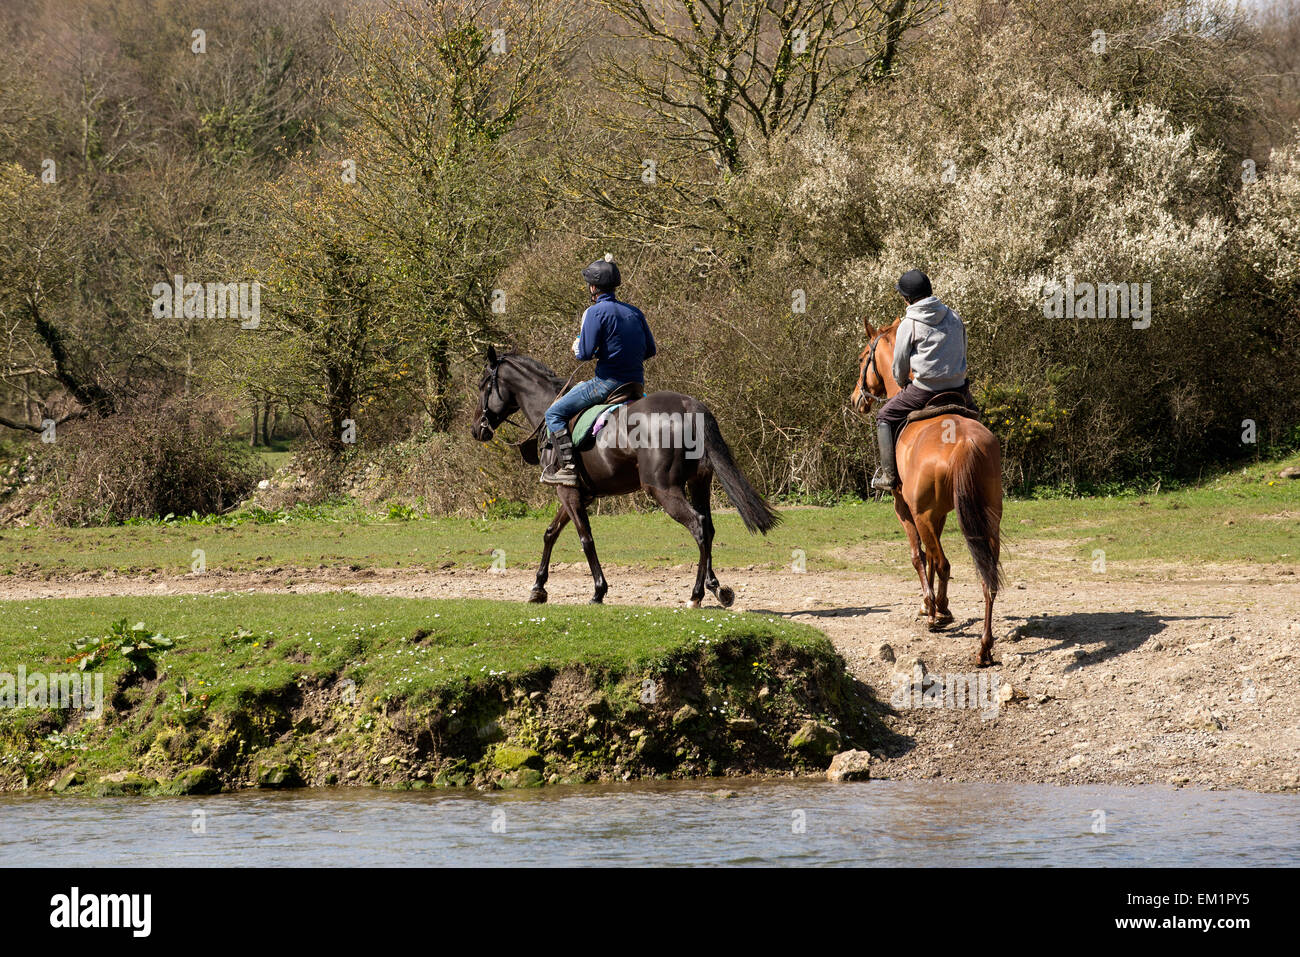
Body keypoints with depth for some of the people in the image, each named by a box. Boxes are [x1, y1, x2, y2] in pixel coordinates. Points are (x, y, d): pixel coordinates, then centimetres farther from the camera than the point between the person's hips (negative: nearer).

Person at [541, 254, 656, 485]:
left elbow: (585, 353, -16)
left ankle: (567, 468, -11)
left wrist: (578, 347, 8)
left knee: (555, 414, 1)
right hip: (636, 381, 8)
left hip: (608, 381, -8)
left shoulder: (595, 312, -11)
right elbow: (650, 350, 14)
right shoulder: (634, 312, 10)